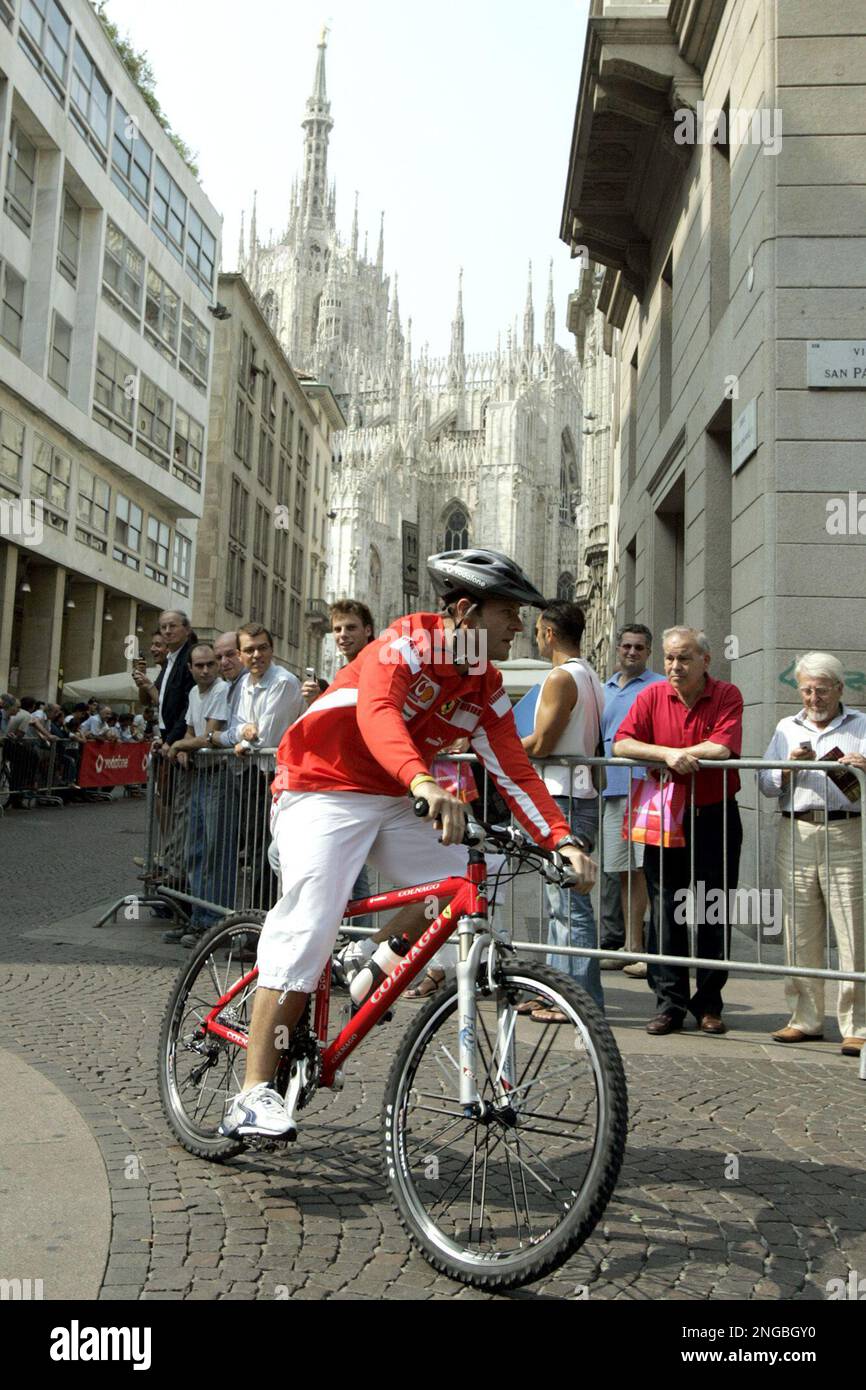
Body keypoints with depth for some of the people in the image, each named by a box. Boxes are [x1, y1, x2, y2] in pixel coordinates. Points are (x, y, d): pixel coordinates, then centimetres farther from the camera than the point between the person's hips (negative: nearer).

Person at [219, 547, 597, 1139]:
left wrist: (564, 841, -16)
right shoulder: (406, 644, -20)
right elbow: (377, 714, -39)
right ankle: (254, 1096, -10)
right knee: (308, 929, -16)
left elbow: (516, 771, -3)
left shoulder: (486, 688, 1)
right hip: (322, 791, -7)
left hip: (390, 802, 7)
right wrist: (423, 781, -57)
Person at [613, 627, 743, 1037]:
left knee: (715, 915, 7)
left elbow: (721, 749, -19)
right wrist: (667, 753, -23)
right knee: (665, 912, 4)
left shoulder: (727, 695, -5)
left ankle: (708, 1004, 19)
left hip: (716, 817, -1)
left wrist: (667, 751, -13)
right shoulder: (652, 696, 0)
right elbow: (621, 745, -10)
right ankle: (669, 1003, 12)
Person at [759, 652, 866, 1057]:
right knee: (800, 932, 4)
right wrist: (787, 767, -6)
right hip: (796, 836, 3)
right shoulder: (786, 728, 19)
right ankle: (805, 1019, 14)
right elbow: (766, 785, 14)